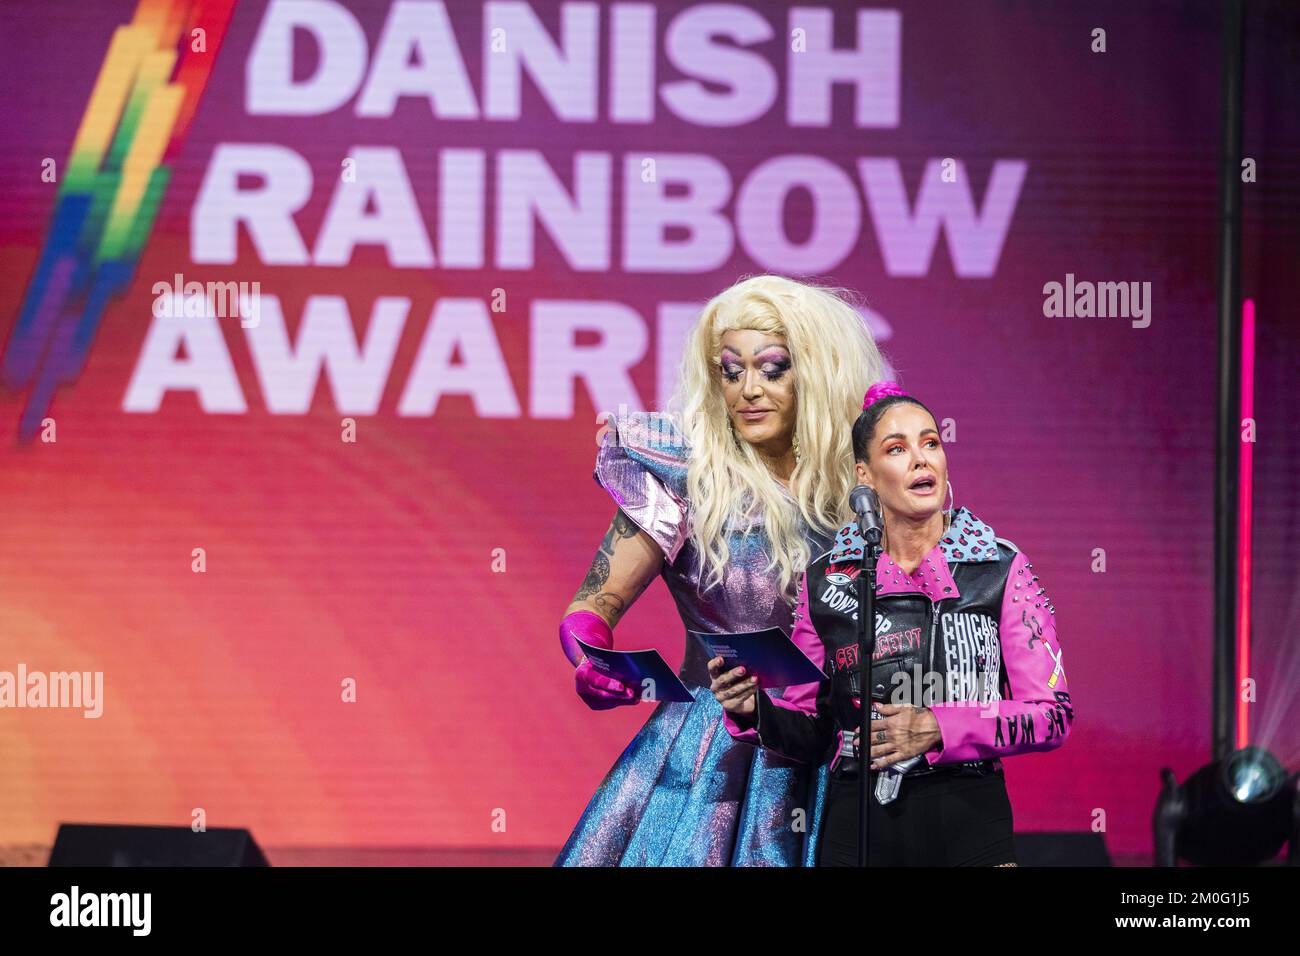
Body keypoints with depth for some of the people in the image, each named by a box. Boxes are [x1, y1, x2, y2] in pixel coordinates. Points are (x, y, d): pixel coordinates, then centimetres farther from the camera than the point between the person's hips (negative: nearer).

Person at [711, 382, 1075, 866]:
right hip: (858, 824, 1)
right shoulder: (825, 579, 3)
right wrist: (754, 712, -11)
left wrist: (937, 730, -15)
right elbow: (811, 733, 9)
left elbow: (1053, 716, -4)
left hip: (970, 826, -1)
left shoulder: (1000, 568, -1)